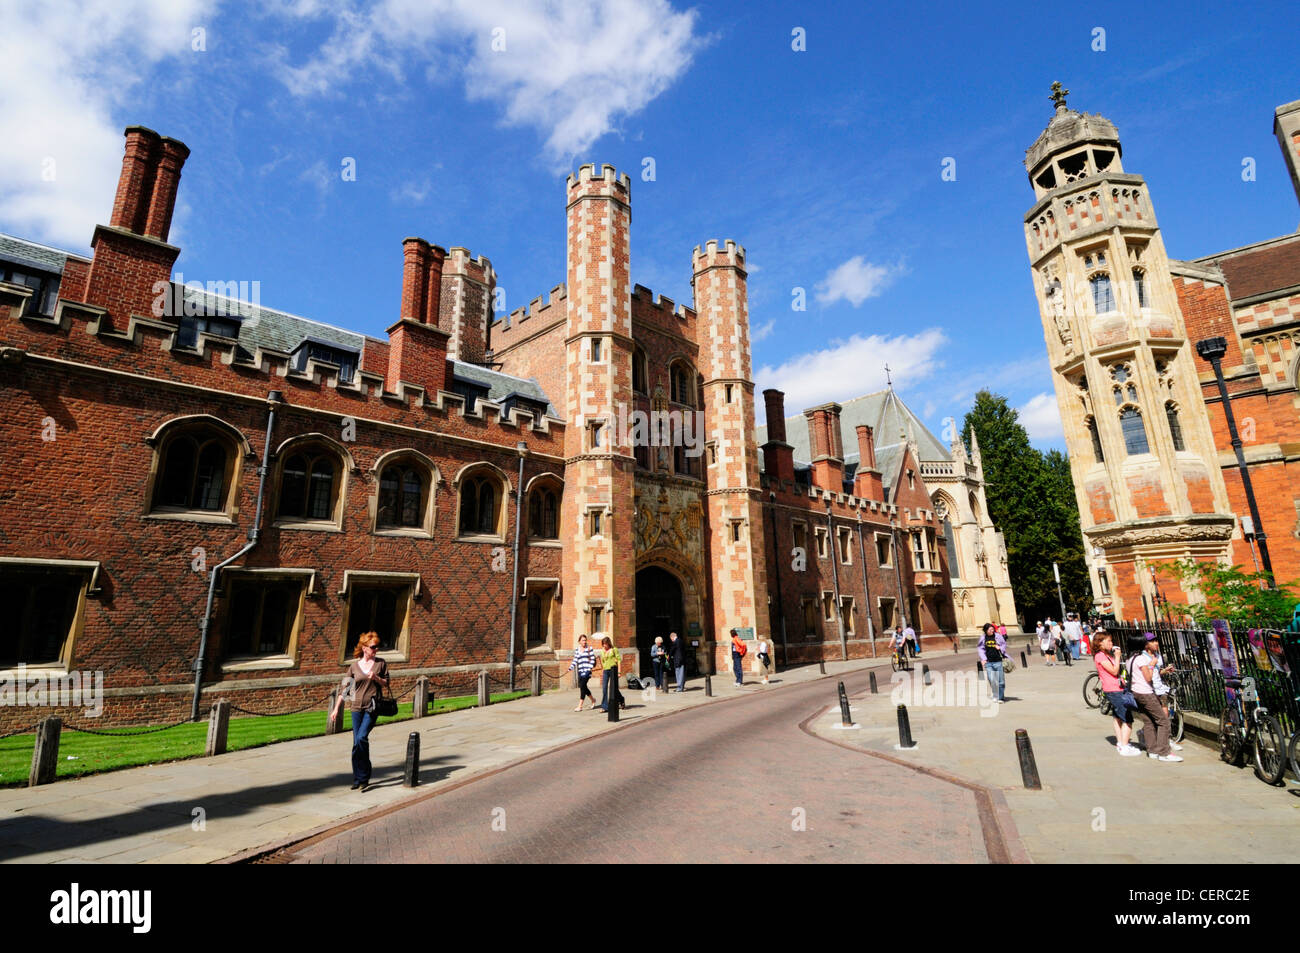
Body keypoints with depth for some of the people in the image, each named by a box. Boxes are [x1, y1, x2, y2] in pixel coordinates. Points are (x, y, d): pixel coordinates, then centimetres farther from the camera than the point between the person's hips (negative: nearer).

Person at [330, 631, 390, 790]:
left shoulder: (380, 663, 3)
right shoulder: (354, 665, 4)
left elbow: (386, 684, 7)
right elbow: (344, 688, 7)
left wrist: (376, 678, -12)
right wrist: (336, 709, 3)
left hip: (372, 707, -2)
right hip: (357, 707, 2)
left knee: (361, 738, -17)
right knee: (357, 743, 5)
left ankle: (363, 777, -4)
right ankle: (358, 778, 20)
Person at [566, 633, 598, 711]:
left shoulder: (589, 648, 2)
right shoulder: (576, 650, 13)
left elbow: (592, 659, -1)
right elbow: (575, 661, 11)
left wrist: (590, 668, -13)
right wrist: (570, 668, -1)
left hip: (587, 670, -5)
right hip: (580, 671, 5)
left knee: (582, 686, -13)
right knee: (582, 687, 8)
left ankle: (580, 706, -9)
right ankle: (592, 699, 33)